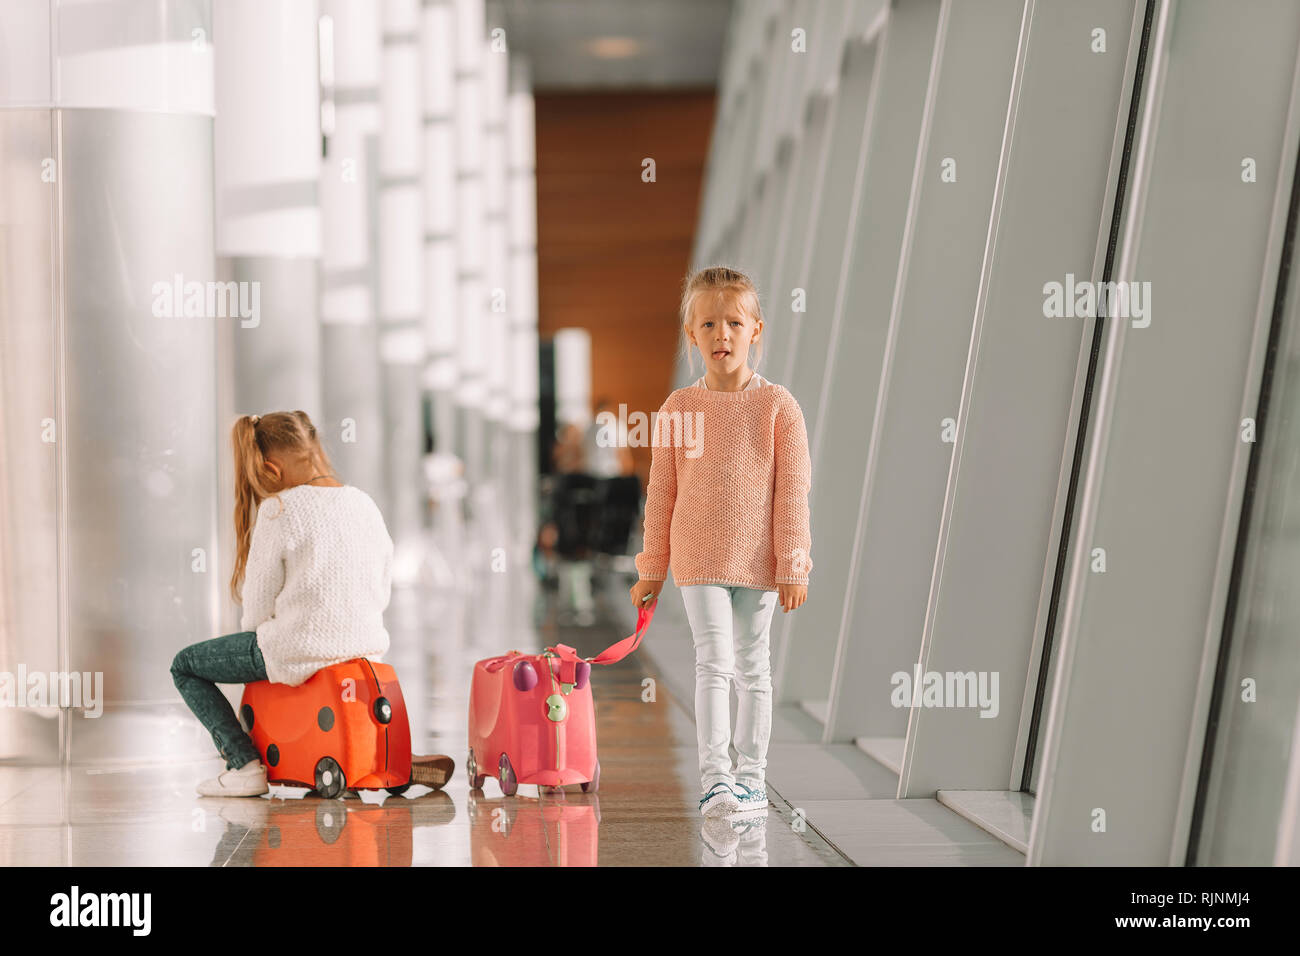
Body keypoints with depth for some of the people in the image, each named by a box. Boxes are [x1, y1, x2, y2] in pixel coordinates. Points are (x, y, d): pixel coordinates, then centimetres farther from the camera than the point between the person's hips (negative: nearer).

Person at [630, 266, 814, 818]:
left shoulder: (777, 406, -3)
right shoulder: (679, 408, 1)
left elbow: (793, 493, -3)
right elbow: (661, 493, 6)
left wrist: (794, 568, -5)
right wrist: (651, 569, 7)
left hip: (758, 561, 0)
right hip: (698, 559, 0)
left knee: (752, 664, 10)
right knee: (714, 661, -8)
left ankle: (751, 774, 19)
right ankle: (715, 777, -8)